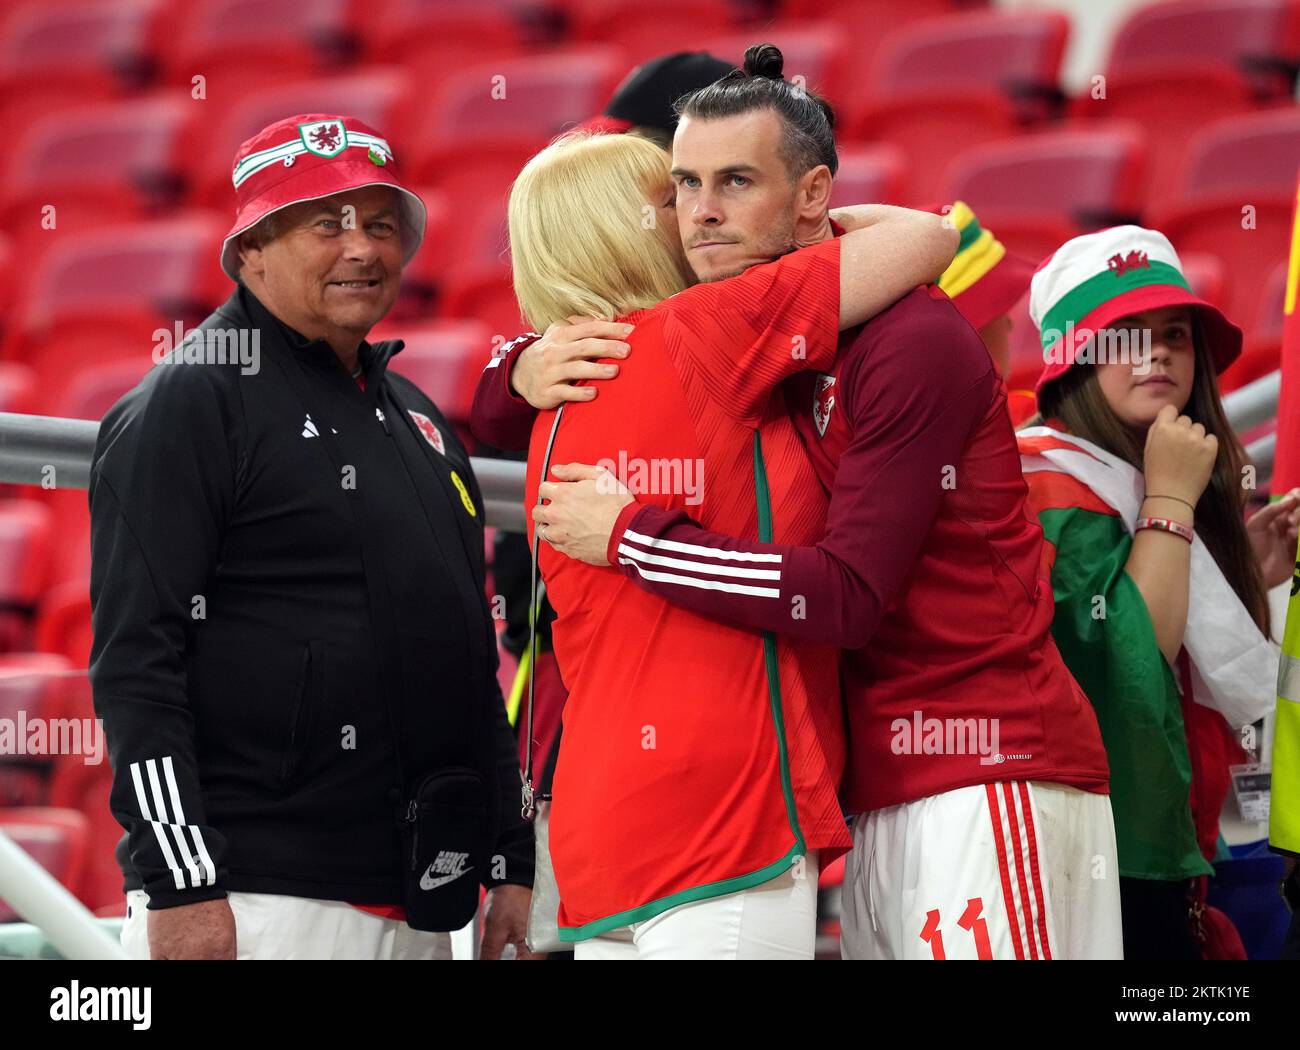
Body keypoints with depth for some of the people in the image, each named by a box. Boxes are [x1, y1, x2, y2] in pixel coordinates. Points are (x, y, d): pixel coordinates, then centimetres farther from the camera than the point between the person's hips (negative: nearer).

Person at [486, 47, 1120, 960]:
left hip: (990, 778, -7)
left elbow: (846, 596, -19)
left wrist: (628, 536, -15)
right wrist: (527, 374, -2)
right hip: (872, 797, 7)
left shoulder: (911, 342, -12)